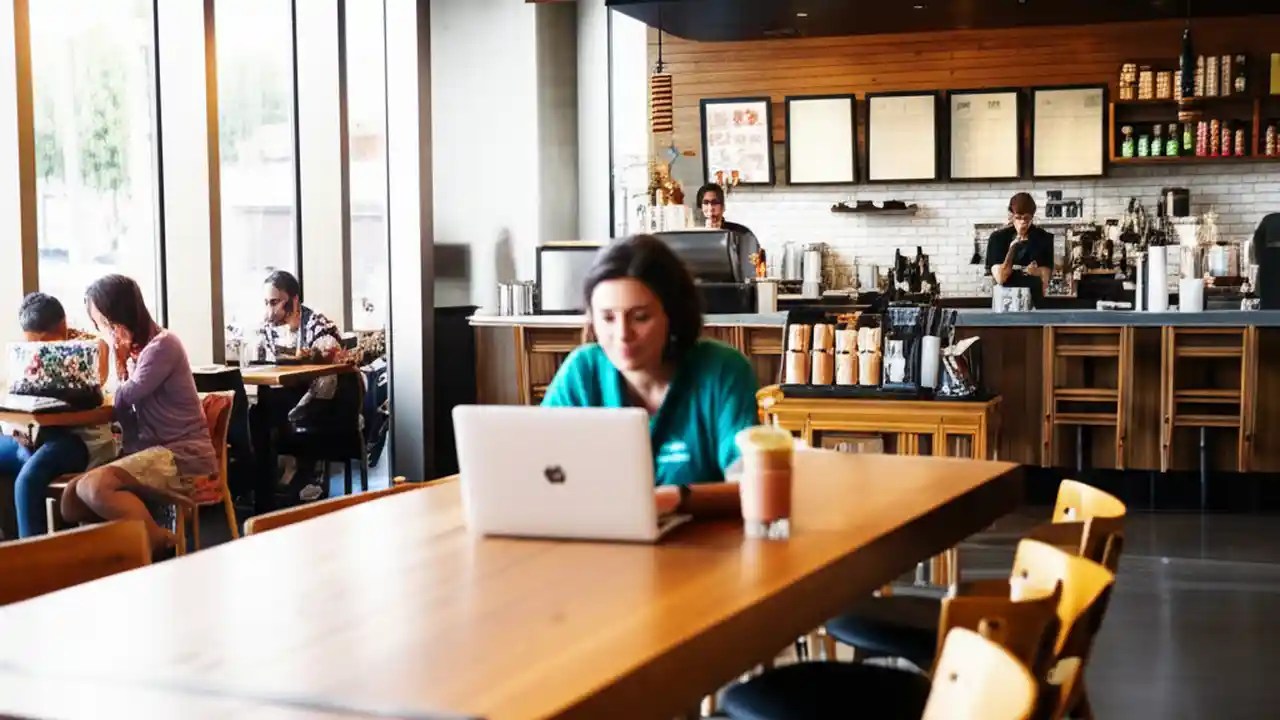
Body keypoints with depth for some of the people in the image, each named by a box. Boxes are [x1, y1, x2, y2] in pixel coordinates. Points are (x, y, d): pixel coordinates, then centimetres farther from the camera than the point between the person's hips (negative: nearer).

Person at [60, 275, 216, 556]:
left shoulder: (162, 345, -10)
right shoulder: (135, 349, 16)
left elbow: (125, 398, -10)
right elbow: (123, 406, 7)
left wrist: (120, 360, 5)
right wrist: (122, 358, 1)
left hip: (182, 456, -9)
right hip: (152, 452, 9)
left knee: (93, 487, -28)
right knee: (72, 498, -7)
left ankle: (159, 543, -16)